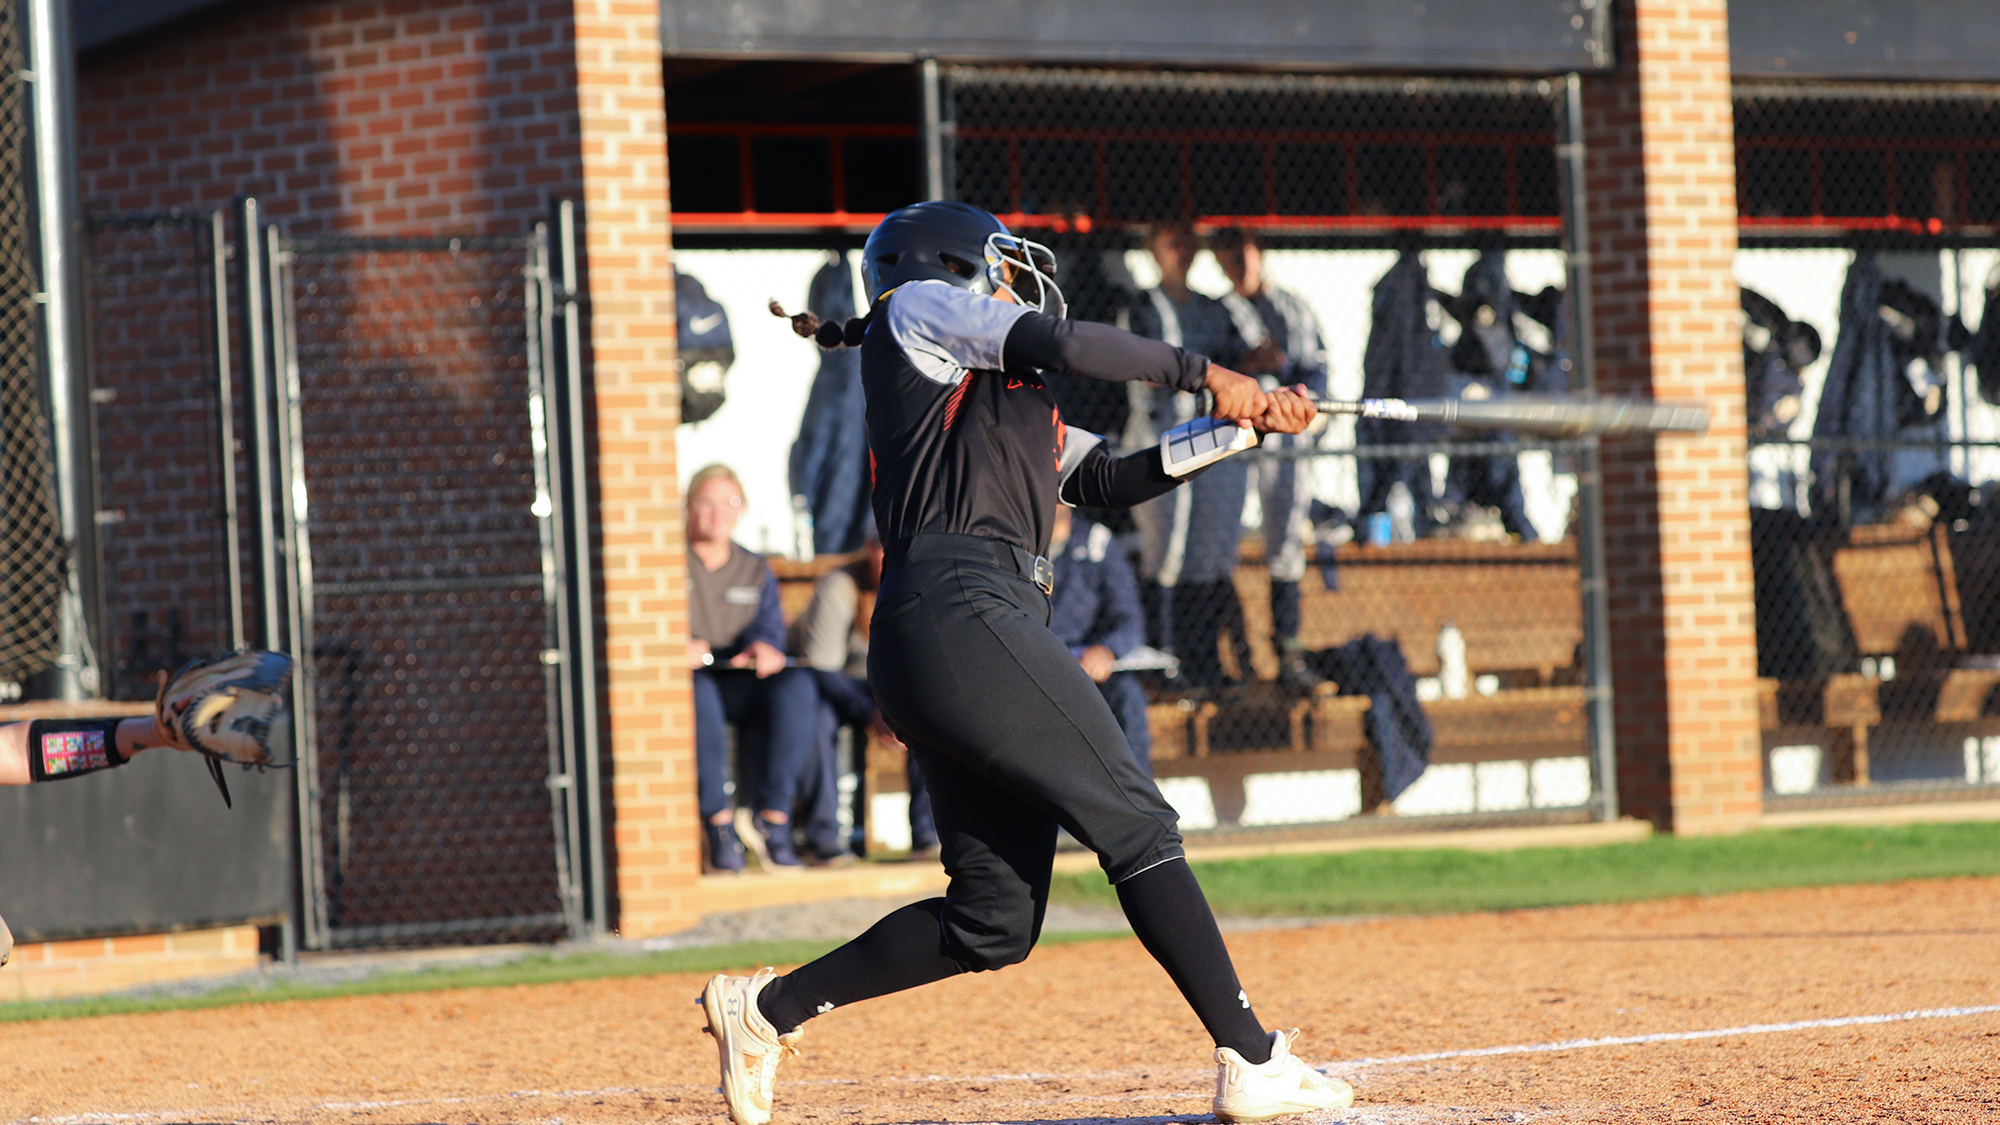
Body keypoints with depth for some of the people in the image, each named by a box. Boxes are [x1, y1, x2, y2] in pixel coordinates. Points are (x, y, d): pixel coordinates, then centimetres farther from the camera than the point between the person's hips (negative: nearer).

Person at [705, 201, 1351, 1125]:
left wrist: (1239, 422, 13)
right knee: (1136, 825, -11)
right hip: (960, 608, -9)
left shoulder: (1003, 396, 32)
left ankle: (768, 1008, 10)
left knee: (994, 921, 5)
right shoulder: (920, 307, 9)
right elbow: (1068, 344, -6)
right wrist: (1202, 374, 5)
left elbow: (1111, 480, 25)